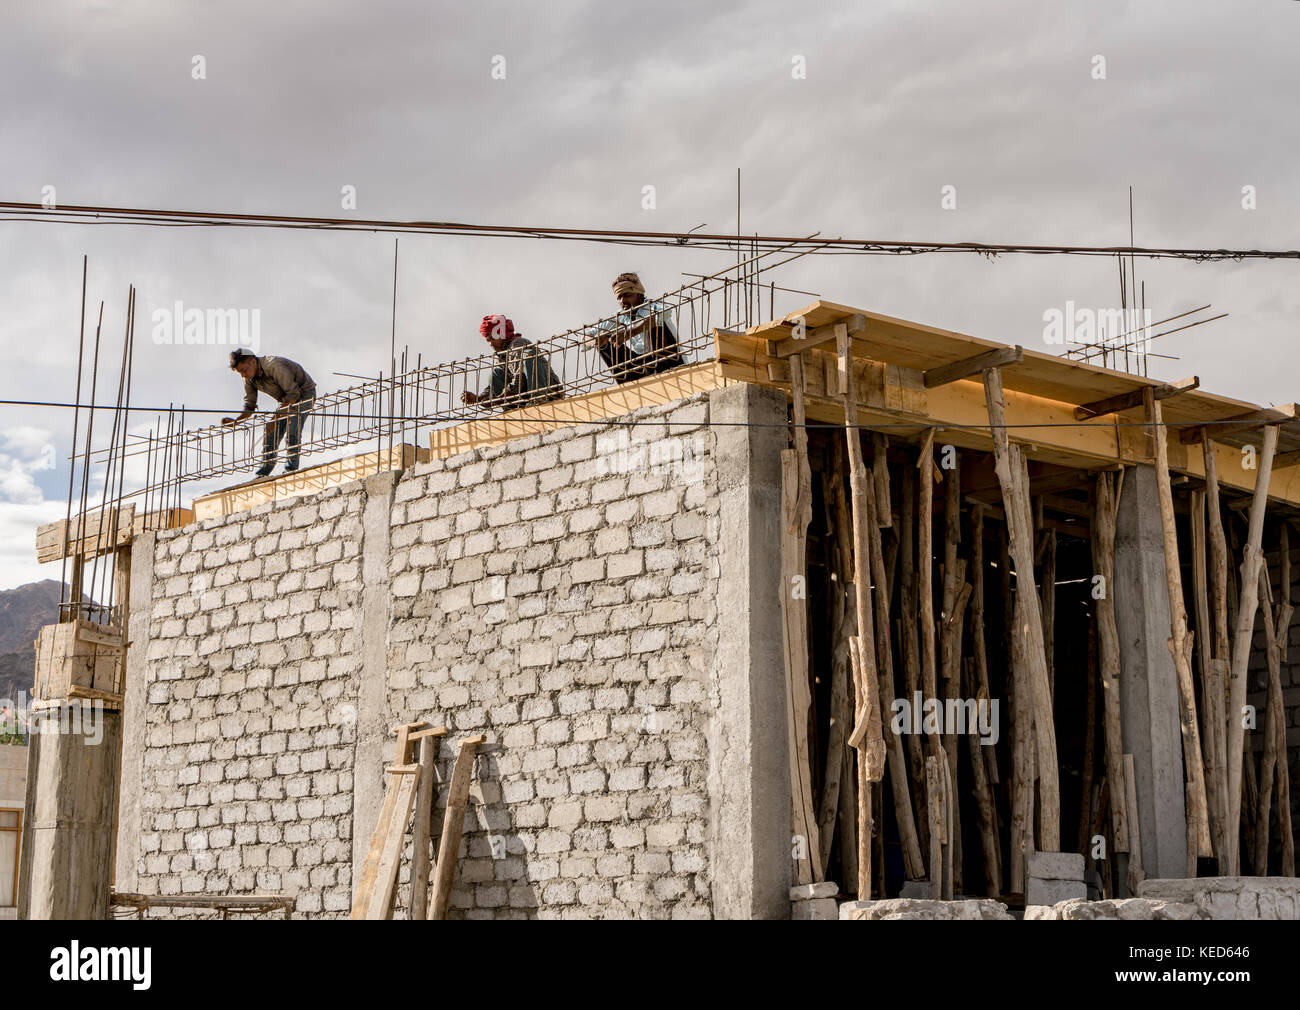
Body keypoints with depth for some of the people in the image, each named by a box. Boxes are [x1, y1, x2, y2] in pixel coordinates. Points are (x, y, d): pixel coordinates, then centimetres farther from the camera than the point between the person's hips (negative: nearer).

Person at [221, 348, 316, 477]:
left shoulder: (274, 366, -33)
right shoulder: (249, 378, -7)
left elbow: (294, 394, -31)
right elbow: (249, 406, 0)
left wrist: (277, 417, -33)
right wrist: (236, 421, -19)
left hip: (304, 393, -8)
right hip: (287, 399, 8)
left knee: (292, 432, -22)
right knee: (270, 433, 1)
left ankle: (291, 470, -18)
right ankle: (264, 473, 7)